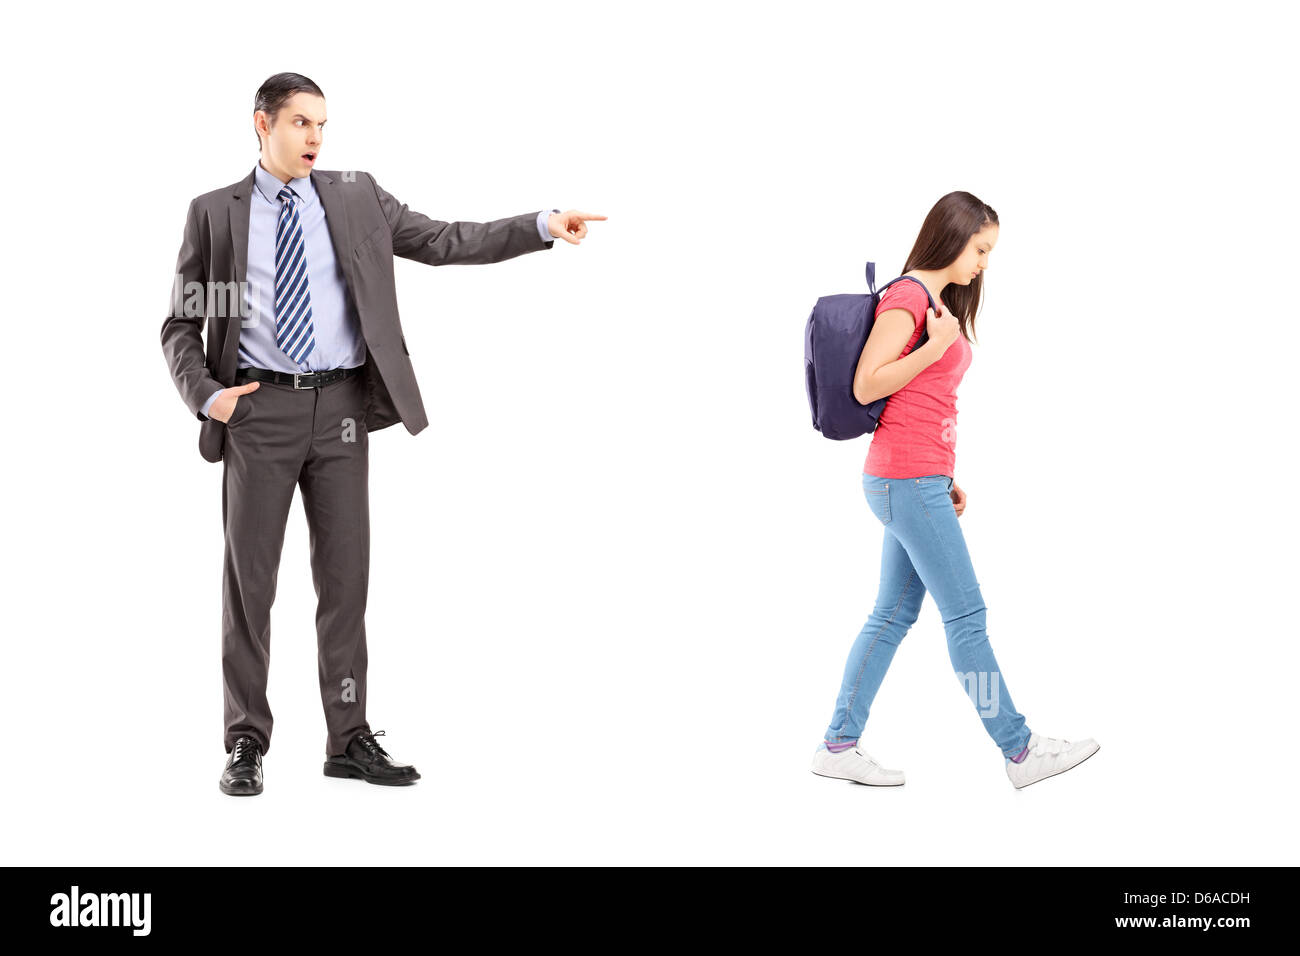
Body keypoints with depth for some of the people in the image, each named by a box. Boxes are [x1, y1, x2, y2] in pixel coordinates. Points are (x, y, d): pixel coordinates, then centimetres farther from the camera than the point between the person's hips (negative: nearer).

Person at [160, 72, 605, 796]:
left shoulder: (358, 198, 10)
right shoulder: (216, 213, 6)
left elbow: (445, 241, 5)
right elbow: (181, 324, 7)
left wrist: (542, 226, -6)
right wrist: (205, 394, -10)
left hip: (341, 409, 2)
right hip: (259, 410, -2)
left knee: (346, 574, 5)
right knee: (250, 578, 2)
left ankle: (350, 740, 14)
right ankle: (248, 744, 12)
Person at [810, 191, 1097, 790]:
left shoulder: (941, 303, 18)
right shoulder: (907, 296, -11)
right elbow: (866, 386, -16)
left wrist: (945, 476, 18)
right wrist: (938, 346, -19)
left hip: (920, 481, 10)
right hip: (906, 479, -10)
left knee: (894, 616, 10)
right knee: (966, 615, -3)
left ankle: (839, 746, 13)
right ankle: (1019, 751, 4)